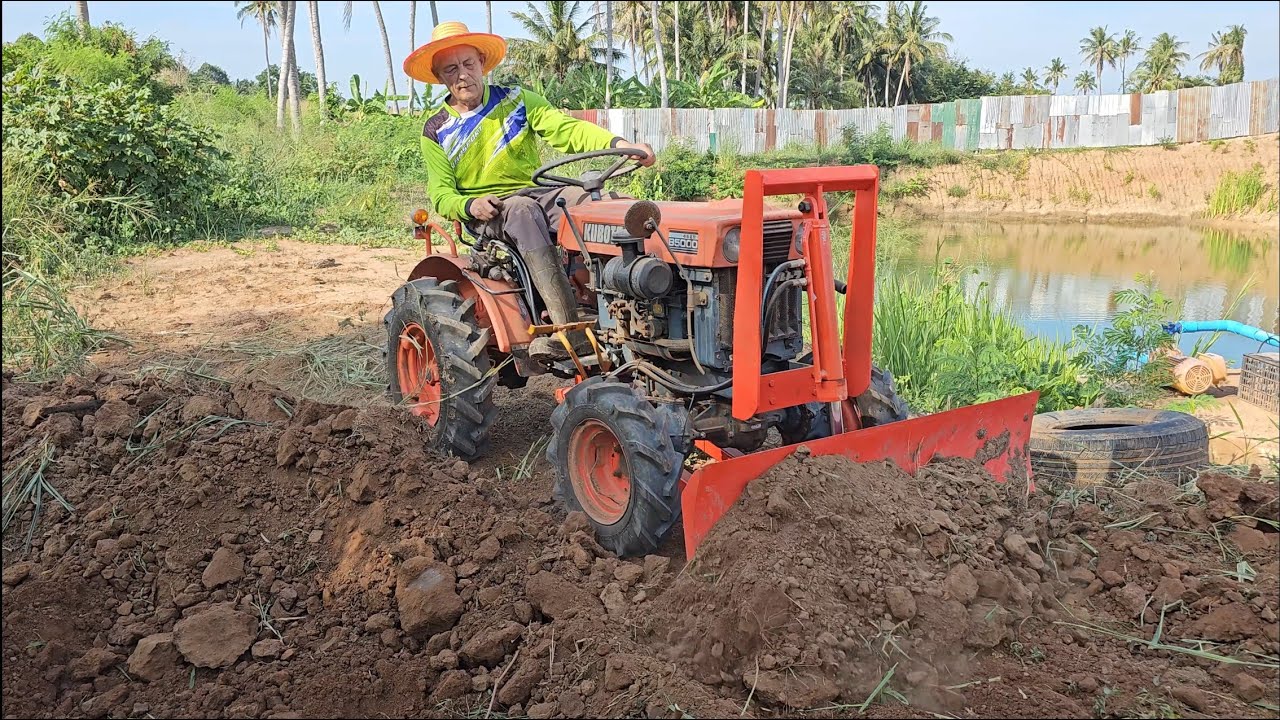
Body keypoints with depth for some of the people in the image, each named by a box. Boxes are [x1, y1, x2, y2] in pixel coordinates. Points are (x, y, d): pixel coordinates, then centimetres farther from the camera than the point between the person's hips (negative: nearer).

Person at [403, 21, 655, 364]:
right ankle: (569, 328, -47)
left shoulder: (516, 100, 9)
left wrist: (619, 144, -25)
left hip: (537, 194, 2)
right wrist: (470, 205, -23)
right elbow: (441, 193, 2)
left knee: (589, 201, -30)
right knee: (523, 212, -37)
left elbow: (566, 128, -7)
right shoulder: (436, 130, 8)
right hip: (484, 214, -2)